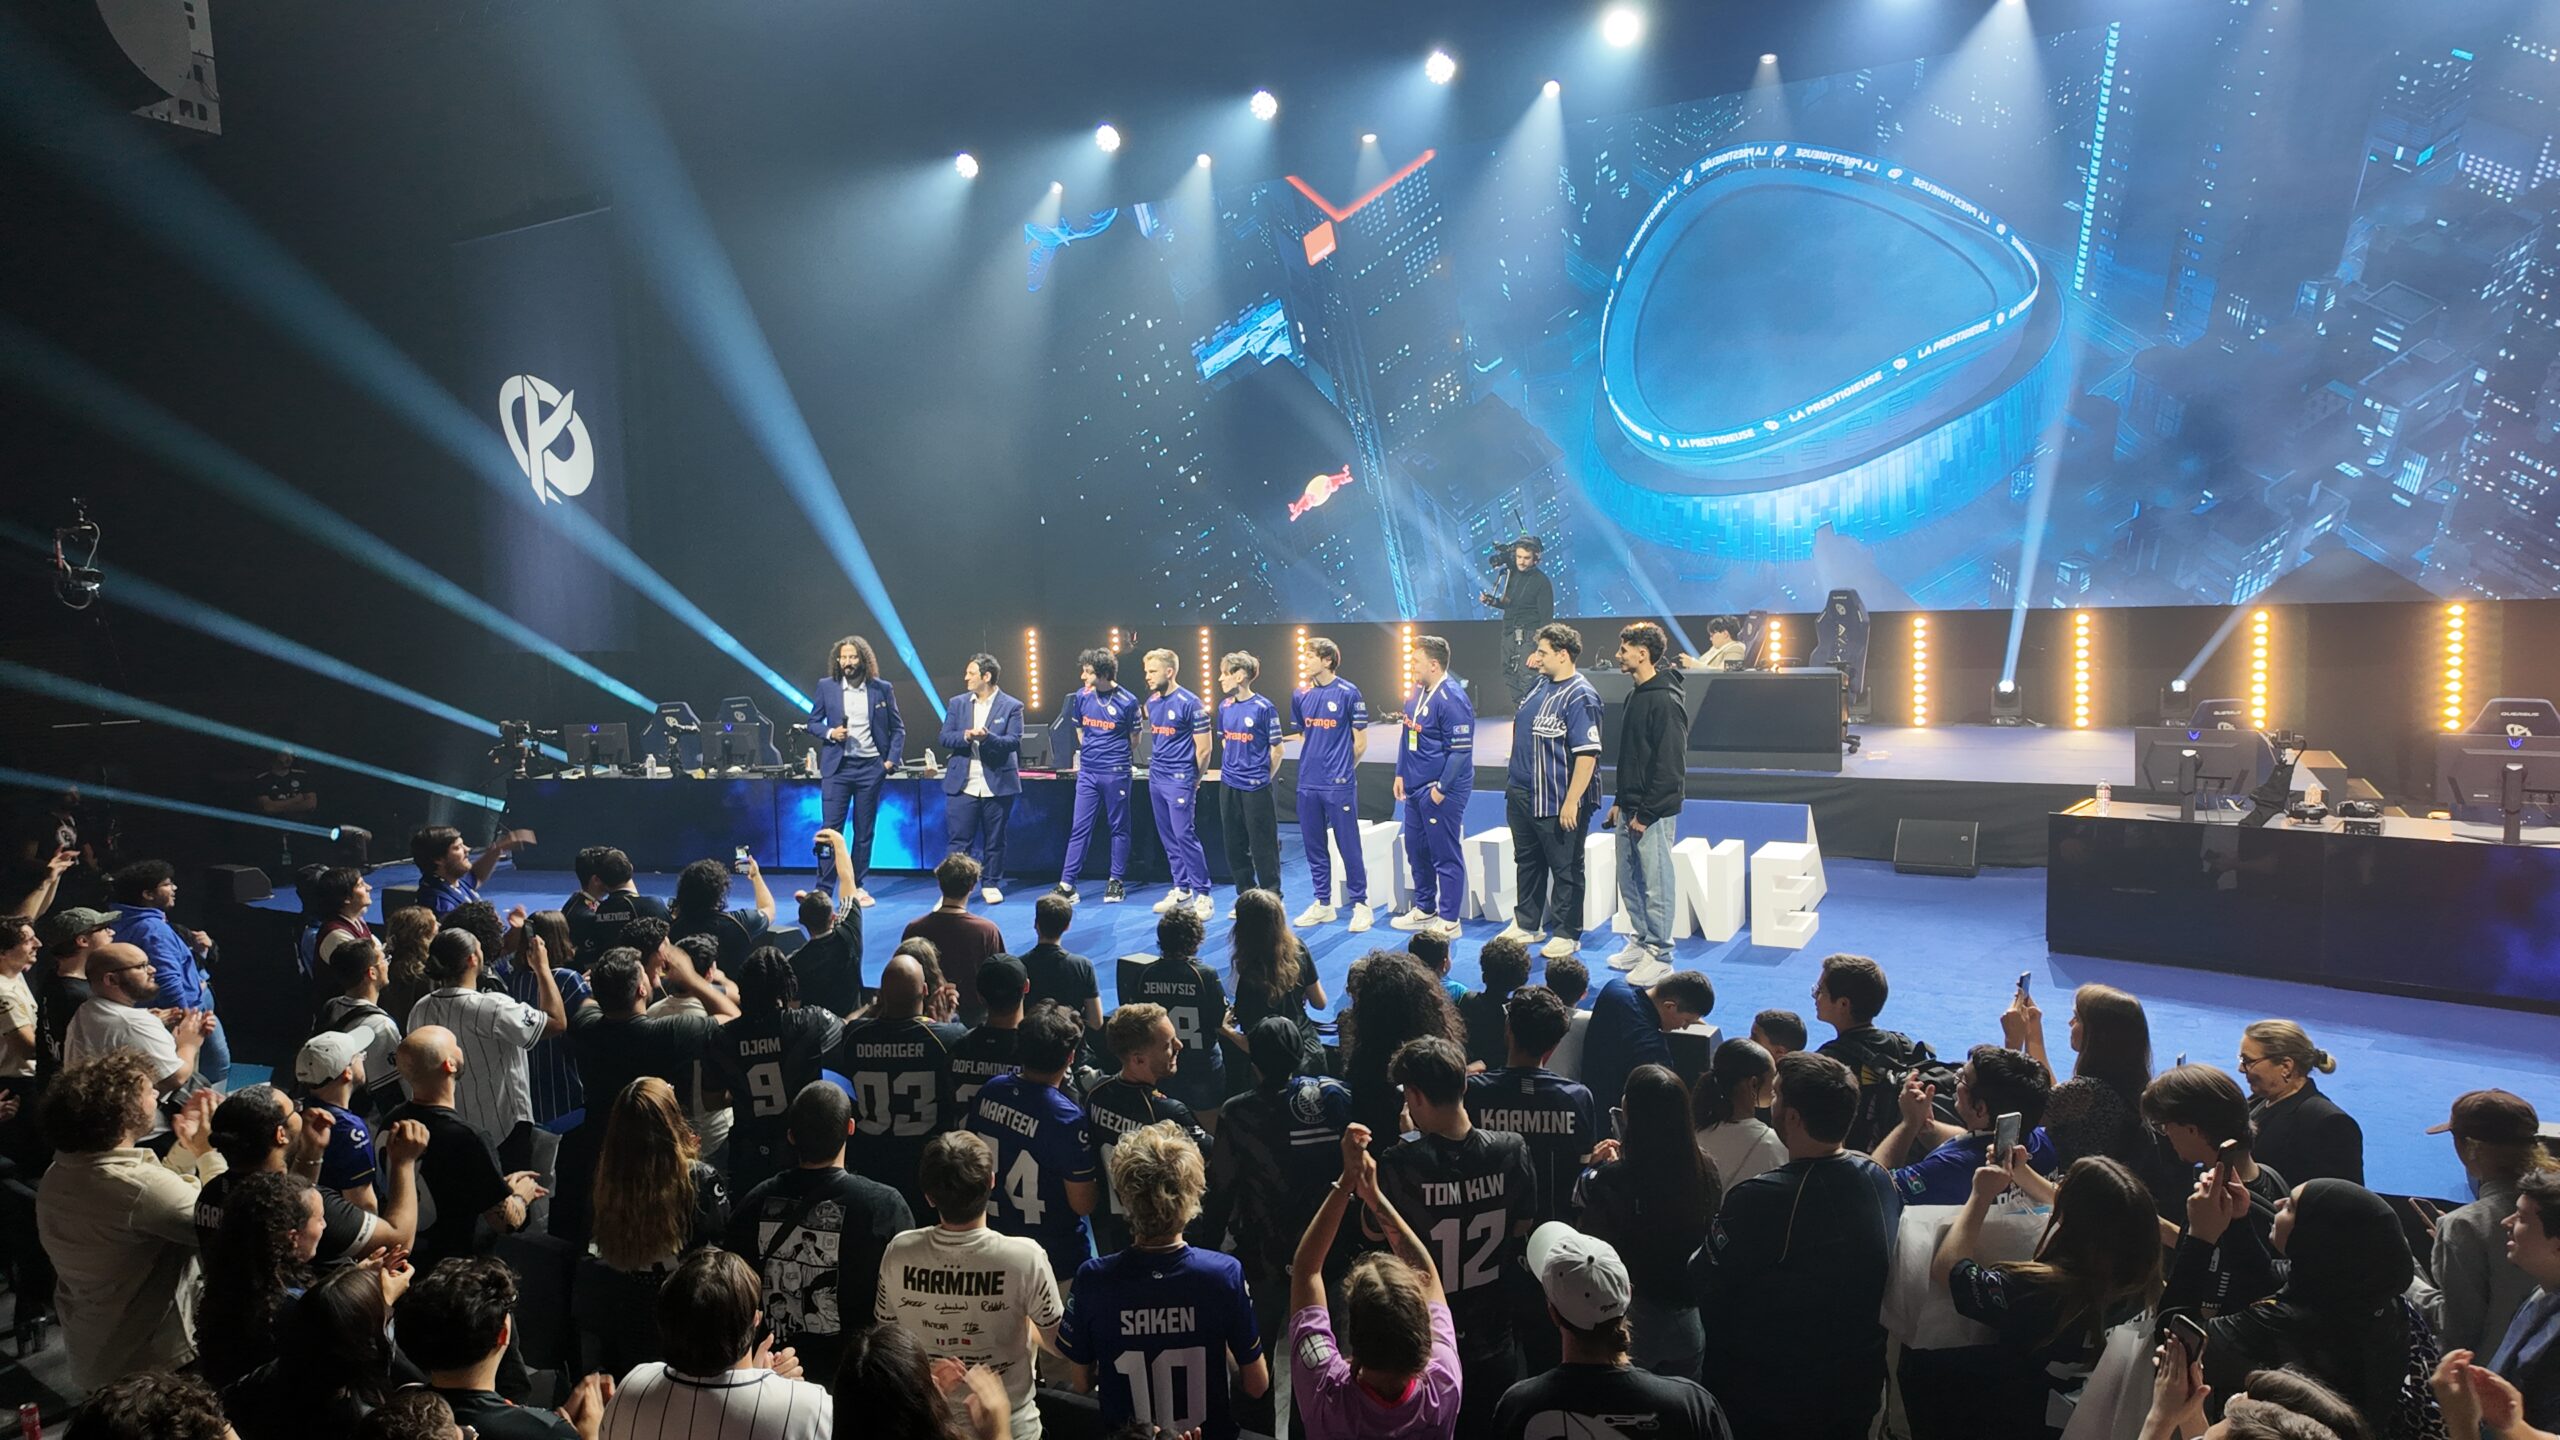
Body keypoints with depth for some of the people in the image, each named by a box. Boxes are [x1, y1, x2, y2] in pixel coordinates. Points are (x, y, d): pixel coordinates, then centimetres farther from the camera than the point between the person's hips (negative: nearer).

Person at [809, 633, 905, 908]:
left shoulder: (882, 689, 3)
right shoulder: (826, 687, 3)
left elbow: (897, 728, 8)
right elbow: (813, 723, 9)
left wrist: (892, 760, -3)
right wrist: (830, 733, -11)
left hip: (870, 767, 1)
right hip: (837, 767, -1)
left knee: (864, 831, 7)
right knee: (831, 828, -5)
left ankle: (858, 886, 15)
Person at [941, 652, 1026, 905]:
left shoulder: (1011, 706, -2)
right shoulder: (957, 703, 9)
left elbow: (1014, 742, -10)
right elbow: (944, 738, 5)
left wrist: (987, 737, -27)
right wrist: (965, 737, -15)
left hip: (997, 785, -2)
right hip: (963, 784, 2)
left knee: (994, 839, 8)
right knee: (958, 840, 0)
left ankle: (991, 884, 21)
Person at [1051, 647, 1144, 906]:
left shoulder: (1127, 702, -10)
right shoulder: (1082, 696, 1)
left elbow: (1134, 740, 3)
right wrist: (1087, 752, 13)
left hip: (1116, 773, -3)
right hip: (1087, 772, 4)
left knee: (1118, 827, 7)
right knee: (1079, 827, 2)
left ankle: (1117, 882, 17)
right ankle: (1067, 885, 2)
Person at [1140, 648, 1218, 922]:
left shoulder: (1190, 703, -13)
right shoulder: (1152, 702, 9)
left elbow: (1203, 748, -10)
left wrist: (1194, 779, -1)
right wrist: (1155, 766, 16)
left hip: (1179, 780, -7)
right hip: (1156, 778, 7)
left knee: (1185, 835, -10)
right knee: (1168, 837, 10)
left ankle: (1202, 894, -3)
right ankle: (1181, 889, 19)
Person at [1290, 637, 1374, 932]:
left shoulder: (1348, 693, -8)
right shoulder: (1300, 694, 7)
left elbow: (1360, 743, -3)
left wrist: (1342, 770, 5)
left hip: (1339, 784, -5)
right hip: (1308, 783, 5)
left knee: (1349, 846, -1)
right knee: (1314, 846, 11)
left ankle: (1360, 904, 8)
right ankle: (1323, 904, 22)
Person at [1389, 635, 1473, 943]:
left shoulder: (1452, 698, -19)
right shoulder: (1416, 694, 8)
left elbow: (1461, 750, -20)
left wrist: (1441, 789, -17)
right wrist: (1400, 774, 16)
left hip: (1441, 791, -9)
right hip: (1416, 789, 9)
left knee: (1446, 857, 0)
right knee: (1417, 850, 19)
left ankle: (1448, 922, 9)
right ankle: (1424, 910, 33)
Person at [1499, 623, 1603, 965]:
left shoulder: (1580, 696, -19)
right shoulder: (1540, 685, 8)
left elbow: (1587, 754, -24)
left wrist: (1571, 802, -26)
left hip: (1557, 803, -9)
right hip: (1522, 795, 9)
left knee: (1565, 870, 5)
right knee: (1527, 862, 19)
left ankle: (1566, 934, 15)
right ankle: (1527, 924, 33)